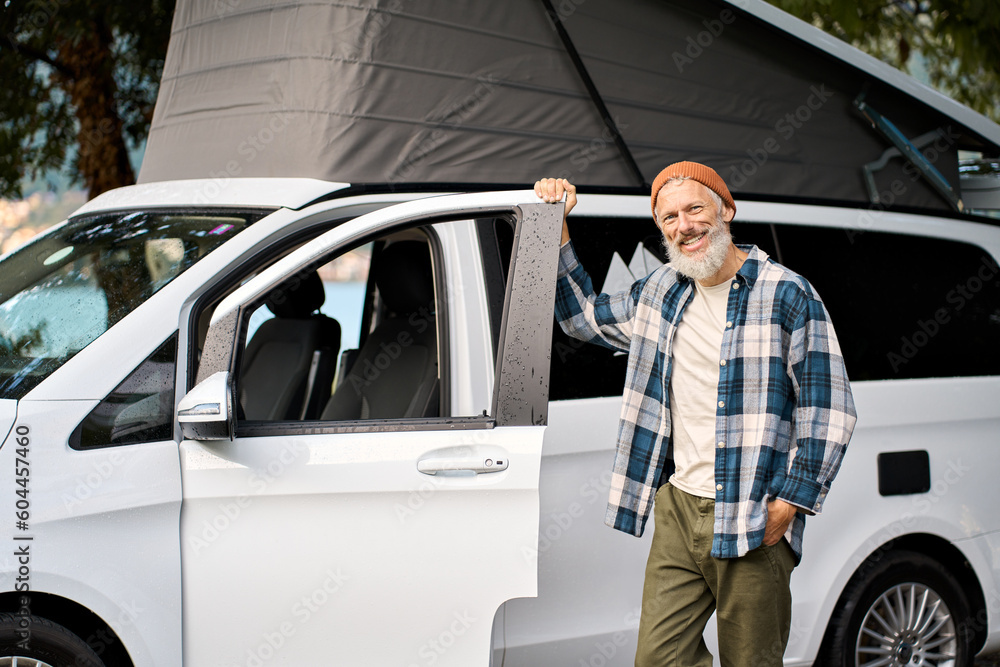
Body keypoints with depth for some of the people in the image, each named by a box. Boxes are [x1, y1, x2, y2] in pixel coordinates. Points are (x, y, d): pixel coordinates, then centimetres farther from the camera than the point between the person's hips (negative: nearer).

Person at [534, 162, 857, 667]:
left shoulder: (787, 294, -5)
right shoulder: (658, 293, 13)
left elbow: (829, 408, -6)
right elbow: (584, 316, 29)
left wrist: (790, 498, -11)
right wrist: (557, 231, 17)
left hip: (753, 523, -5)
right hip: (677, 510, 5)